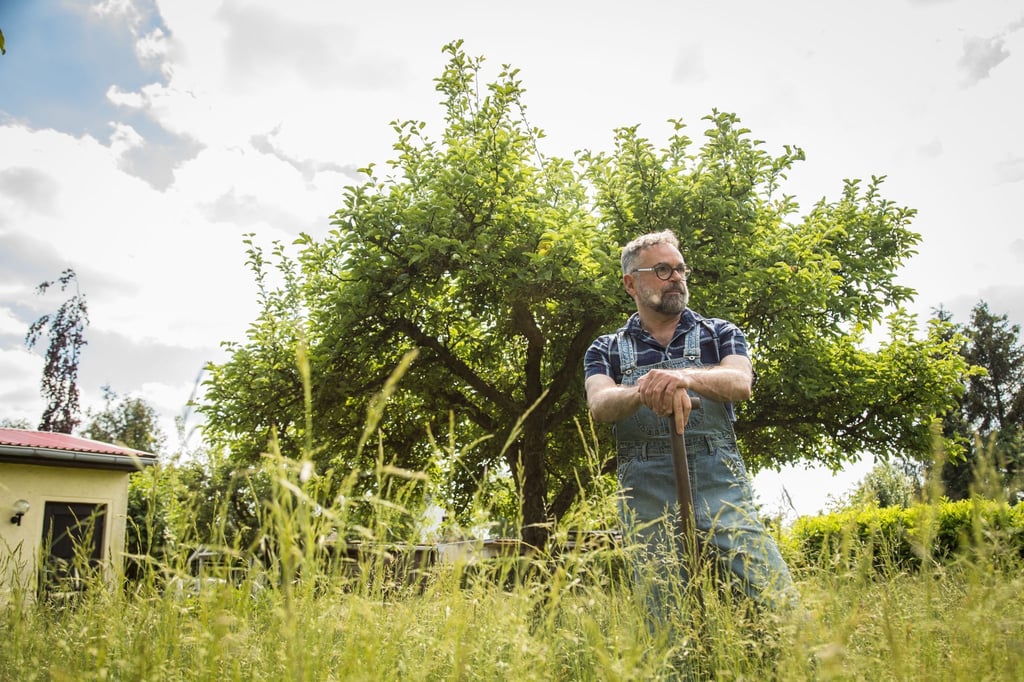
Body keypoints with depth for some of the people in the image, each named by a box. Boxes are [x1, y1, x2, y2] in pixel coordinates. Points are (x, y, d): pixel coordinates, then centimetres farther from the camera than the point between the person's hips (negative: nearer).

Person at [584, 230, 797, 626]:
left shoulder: (720, 334, 15)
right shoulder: (606, 351, 14)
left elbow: (741, 383, -6)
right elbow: (599, 404, -7)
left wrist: (687, 377, -28)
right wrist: (644, 391, -29)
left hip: (721, 486, 0)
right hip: (647, 495, 0)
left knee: (776, 597, -11)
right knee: (666, 618, 0)